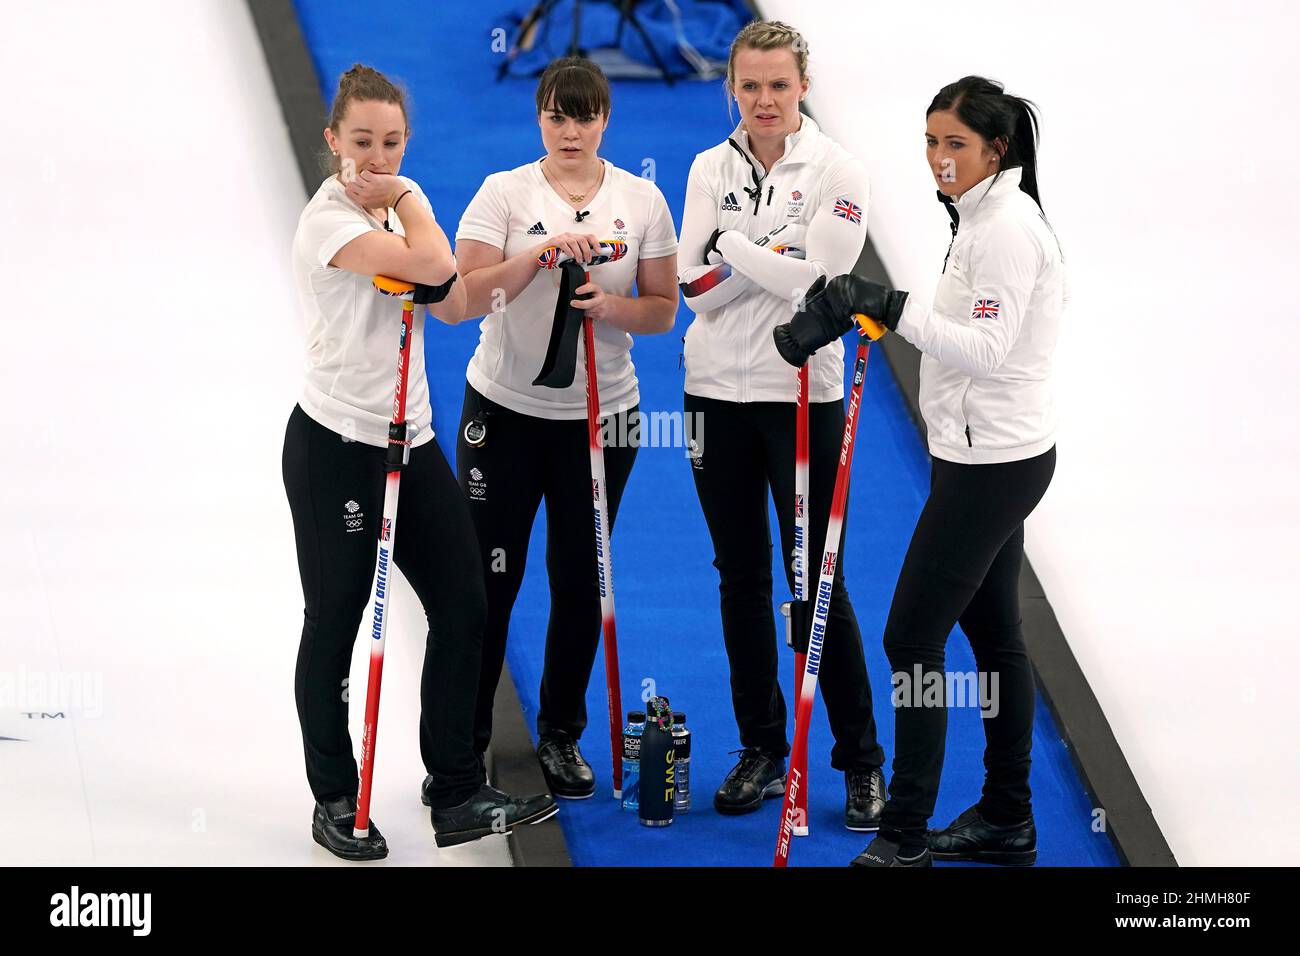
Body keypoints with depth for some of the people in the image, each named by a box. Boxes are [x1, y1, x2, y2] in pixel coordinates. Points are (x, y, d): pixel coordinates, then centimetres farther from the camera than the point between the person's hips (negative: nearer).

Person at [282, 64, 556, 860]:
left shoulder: (395, 206, 10)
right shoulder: (330, 221, -15)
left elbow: (454, 304, 3)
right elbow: (433, 265, -27)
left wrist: (402, 196, -11)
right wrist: (406, 200, -9)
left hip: (411, 441, 8)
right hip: (337, 446, -8)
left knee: (463, 606, 5)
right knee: (335, 623, 3)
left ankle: (458, 794, 13)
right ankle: (336, 803, 16)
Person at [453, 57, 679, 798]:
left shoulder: (643, 201, 2)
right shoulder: (504, 193, -4)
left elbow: (663, 311, 4)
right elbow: (464, 294, -14)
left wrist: (611, 306, -16)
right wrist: (540, 252, -26)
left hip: (600, 416, 2)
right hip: (505, 410, -2)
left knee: (580, 582, 8)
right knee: (488, 578, 0)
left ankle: (562, 736, 21)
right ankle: (466, 738, 12)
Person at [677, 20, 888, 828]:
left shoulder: (836, 171, -5)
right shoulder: (711, 169, 6)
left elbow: (819, 280, -16)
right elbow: (695, 282, -4)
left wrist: (734, 251, -11)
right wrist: (775, 259, -15)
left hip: (802, 394, -4)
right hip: (718, 393, 4)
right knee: (741, 578, 10)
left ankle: (862, 761, 7)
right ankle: (763, 751, 21)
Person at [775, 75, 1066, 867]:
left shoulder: (1006, 227, -18)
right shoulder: (985, 217, 12)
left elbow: (988, 349, -25)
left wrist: (893, 307, -29)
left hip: (990, 466, -10)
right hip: (994, 458, 10)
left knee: (913, 637, -7)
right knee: (994, 636, 15)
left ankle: (904, 837, -2)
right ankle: (1007, 823, 23)